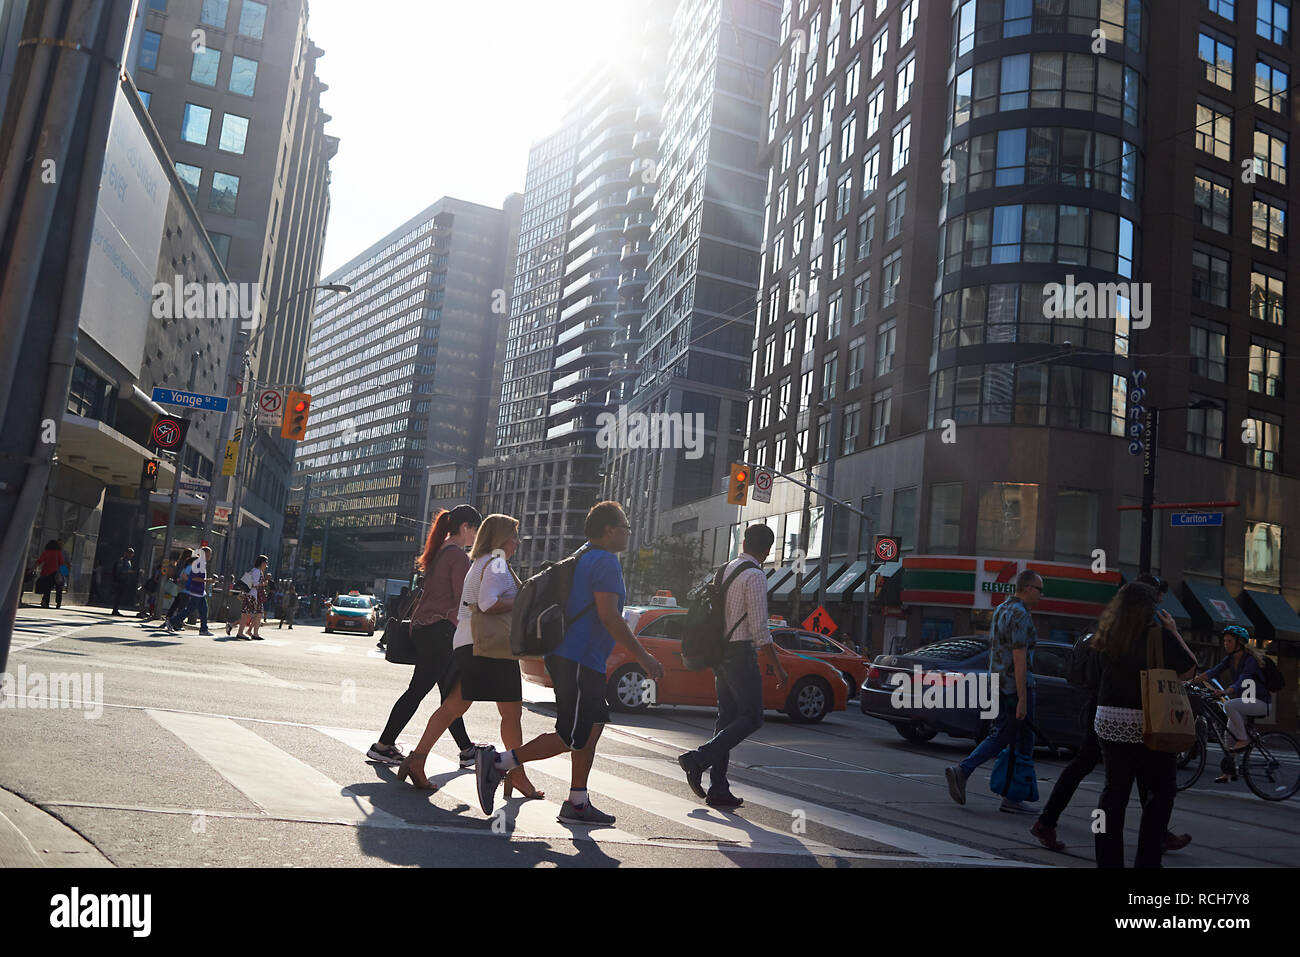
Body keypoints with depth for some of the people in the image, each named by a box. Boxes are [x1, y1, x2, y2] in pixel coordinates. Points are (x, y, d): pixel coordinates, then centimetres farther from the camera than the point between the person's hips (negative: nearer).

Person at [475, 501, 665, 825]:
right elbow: (609, 617, -20)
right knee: (572, 738, -6)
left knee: (593, 727, 13)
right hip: (580, 662, -11)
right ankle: (498, 762, -4)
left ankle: (577, 804, 16)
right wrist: (642, 656, -15)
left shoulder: (583, 556, 19)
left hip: (569, 657, 11)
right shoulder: (606, 561, -13)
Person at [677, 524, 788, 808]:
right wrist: (779, 669, -12)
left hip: (721, 651, 9)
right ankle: (699, 758, -10)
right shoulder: (755, 576, -13)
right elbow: (760, 629, -17)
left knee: (727, 718, 10)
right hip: (740, 652, -9)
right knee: (752, 718, -1)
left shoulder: (725, 571, 13)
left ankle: (718, 789, 11)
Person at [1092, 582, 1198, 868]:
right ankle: (1147, 860, 8)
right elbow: (1188, 670, -3)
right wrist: (1174, 632, 5)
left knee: (1114, 791, 13)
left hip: (1109, 722, 5)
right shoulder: (1159, 635, -12)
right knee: (1161, 792, 11)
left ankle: (1108, 859, 15)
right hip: (1148, 725, -5)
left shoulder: (1106, 636, 3)